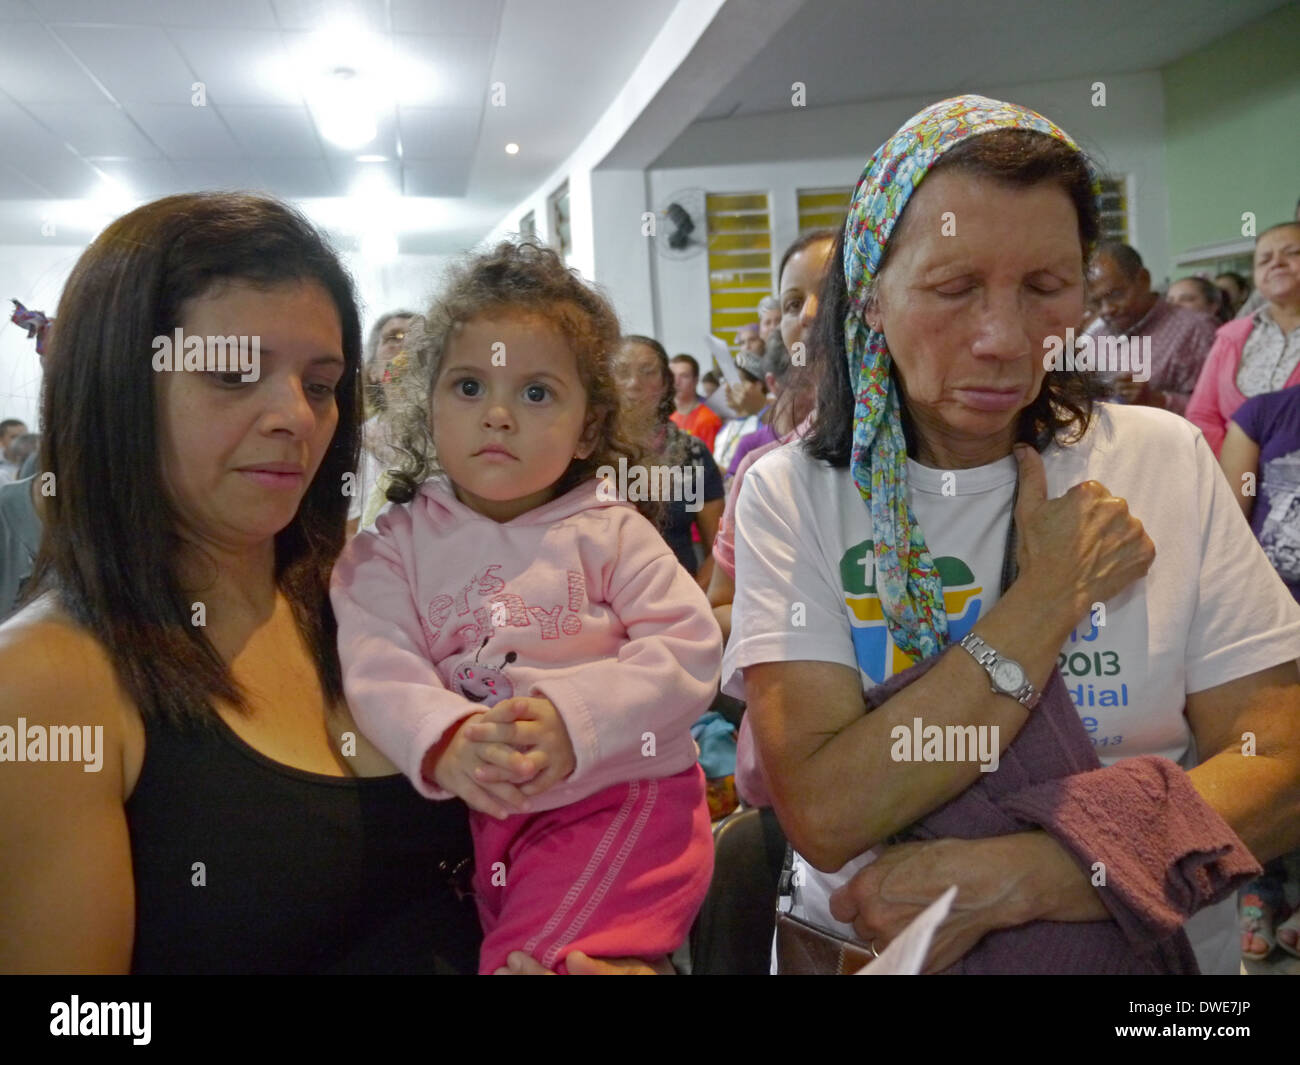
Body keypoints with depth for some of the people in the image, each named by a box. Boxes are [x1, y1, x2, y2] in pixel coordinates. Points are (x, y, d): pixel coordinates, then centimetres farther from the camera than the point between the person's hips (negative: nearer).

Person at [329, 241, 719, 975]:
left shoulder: (610, 533, 4)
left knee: (536, 950, -24)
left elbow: (688, 651, -6)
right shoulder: (394, 546, 7)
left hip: (615, 796, -3)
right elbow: (374, 667, -7)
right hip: (455, 805, 3)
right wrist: (445, 741, -28)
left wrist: (574, 719, -21)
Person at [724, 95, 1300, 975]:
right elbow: (825, 817, -15)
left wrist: (1017, 877, -18)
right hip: (872, 945, 0)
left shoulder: (1164, 461, 0)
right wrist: (1048, 597, -13)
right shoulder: (791, 498, -5)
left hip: (1156, 944, 1)